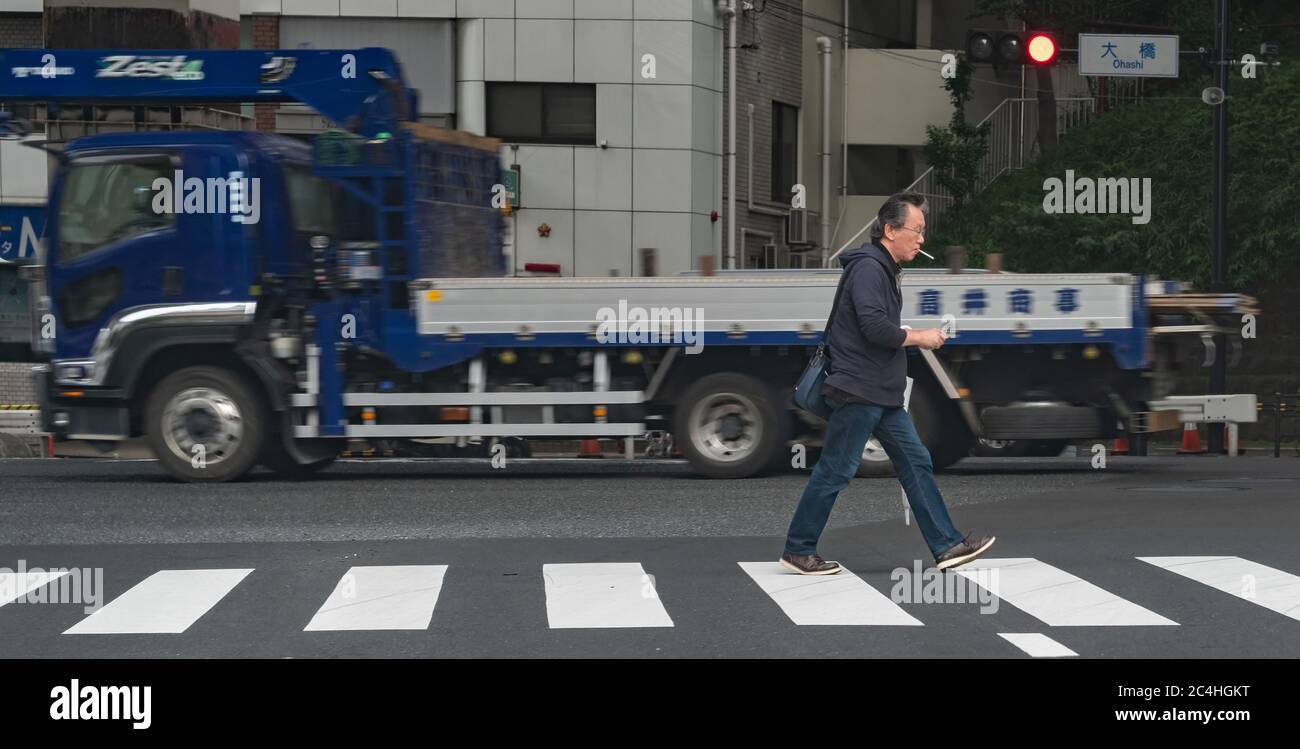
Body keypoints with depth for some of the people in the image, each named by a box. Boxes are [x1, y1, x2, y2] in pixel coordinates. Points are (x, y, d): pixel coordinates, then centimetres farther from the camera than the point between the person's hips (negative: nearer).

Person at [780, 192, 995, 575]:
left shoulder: (883, 269, 18)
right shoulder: (868, 267, -15)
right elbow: (874, 326, -25)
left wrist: (913, 340, 12)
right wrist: (918, 337, -13)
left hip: (883, 393, 11)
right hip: (858, 390, -11)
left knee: (916, 464, 8)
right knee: (835, 471, -4)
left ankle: (946, 546, 9)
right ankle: (798, 550, 5)